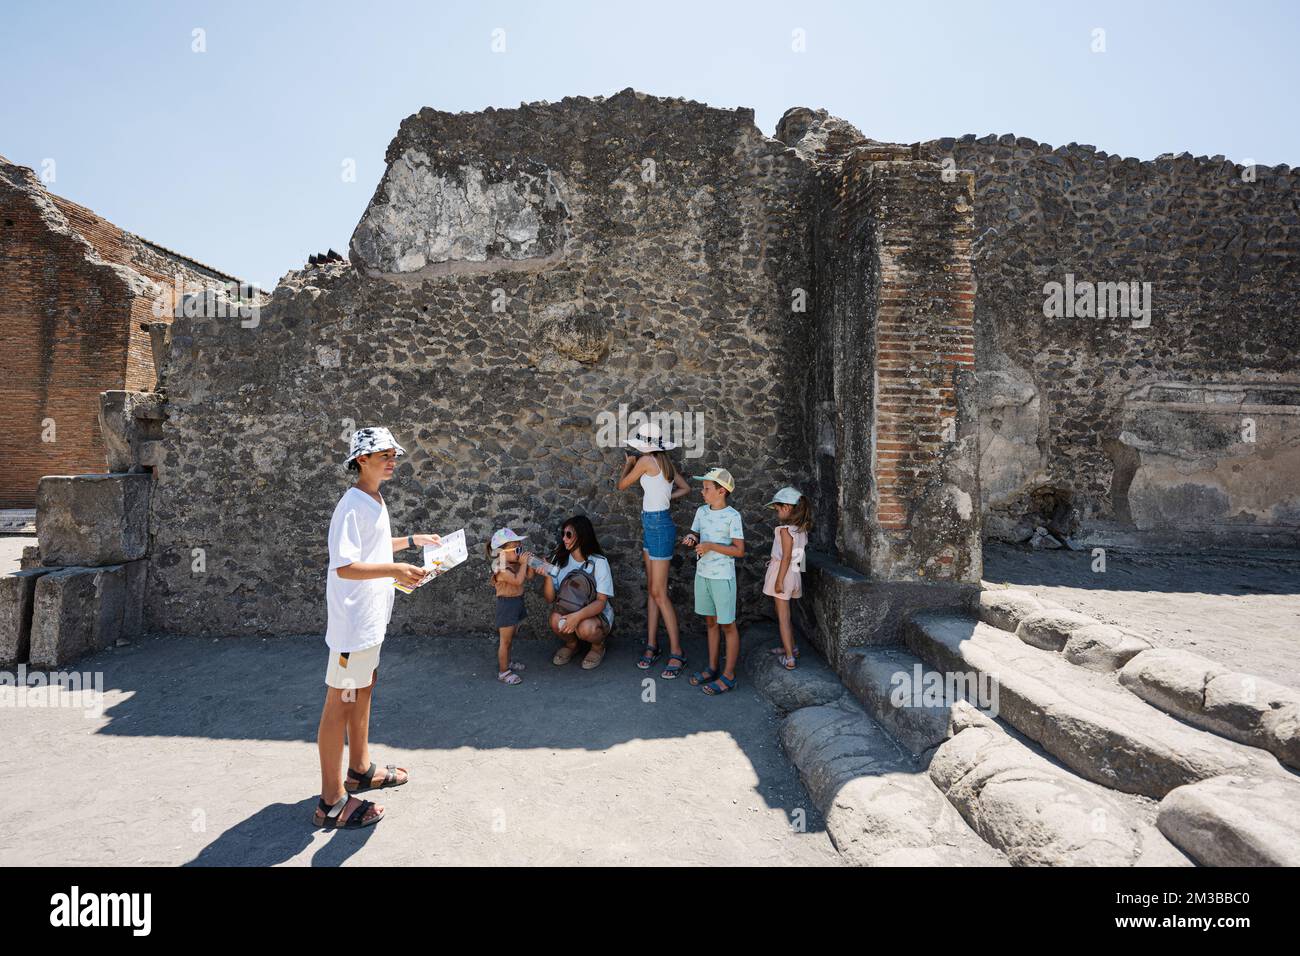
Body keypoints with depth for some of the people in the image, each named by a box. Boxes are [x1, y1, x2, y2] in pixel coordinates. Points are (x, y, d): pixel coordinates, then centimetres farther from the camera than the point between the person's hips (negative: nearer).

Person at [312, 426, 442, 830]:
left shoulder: (375, 501, 10)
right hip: (353, 620, -10)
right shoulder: (352, 506, -20)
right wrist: (395, 570, -37)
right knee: (340, 704, -1)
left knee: (363, 692, 21)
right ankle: (331, 802, 10)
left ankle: (360, 770, 38)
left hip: (371, 617, 10)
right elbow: (344, 566, -27)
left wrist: (413, 540, 22)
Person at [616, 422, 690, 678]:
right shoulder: (665, 462, 9)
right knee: (651, 589, 12)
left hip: (658, 526, -9)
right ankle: (652, 645, 19)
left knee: (659, 593, -5)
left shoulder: (646, 460, -14)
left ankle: (676, 652, 1)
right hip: (652, 525, 9)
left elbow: (622, 485, -3)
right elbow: (685, 488, 18)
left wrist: (628, 464, 14)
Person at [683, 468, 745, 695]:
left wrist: (711, 546, -23)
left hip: (723, 577, -7)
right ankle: (712, 667, 29)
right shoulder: (701, 511, 5)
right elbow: (695, 535, 15)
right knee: (710, 622, 16)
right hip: (702, 574, 7)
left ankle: (728, 676, 13)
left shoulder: (732, 516, -15)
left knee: (727, 625, 4)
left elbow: (739, 550, -17)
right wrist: (691, 538, -8)